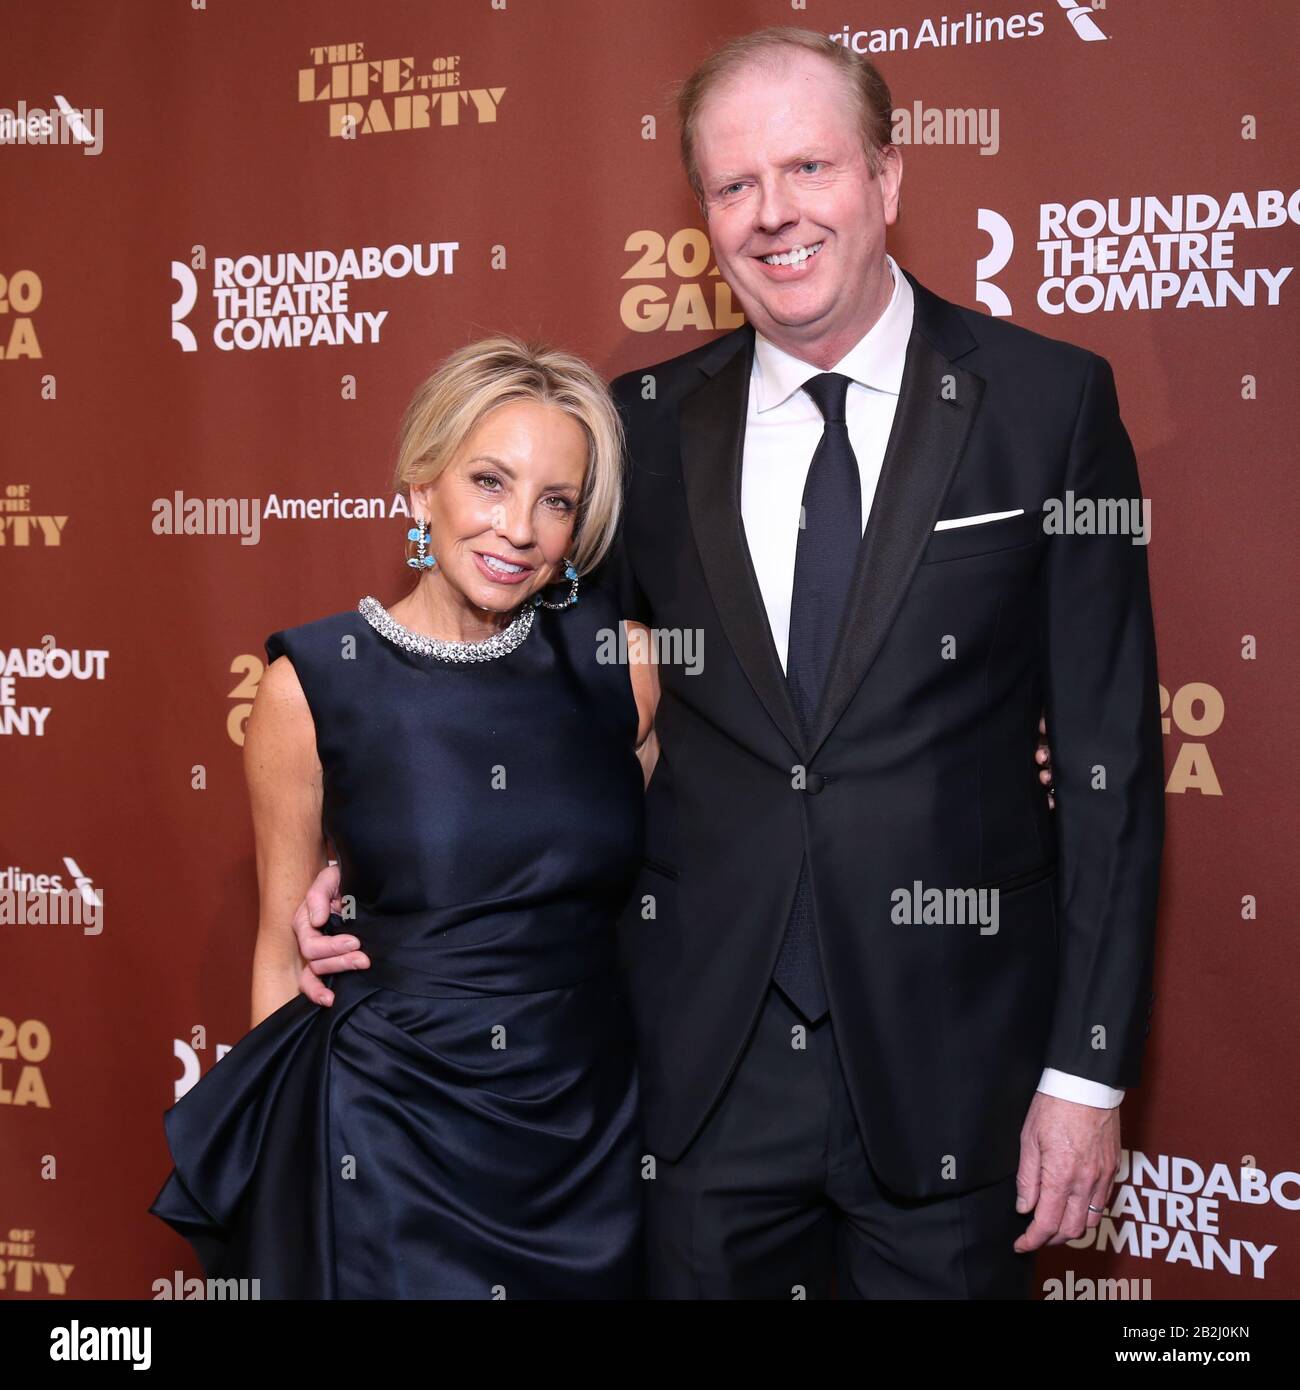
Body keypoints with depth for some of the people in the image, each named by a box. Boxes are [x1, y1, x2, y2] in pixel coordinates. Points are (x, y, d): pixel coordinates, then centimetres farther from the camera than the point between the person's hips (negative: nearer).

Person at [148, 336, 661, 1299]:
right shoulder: (312, 684, -9)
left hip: (595, 1116, 3)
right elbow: (285, 941, 0)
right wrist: (285, 1161, 3)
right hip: (394, 1132, -2)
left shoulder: (621, 666, -5)